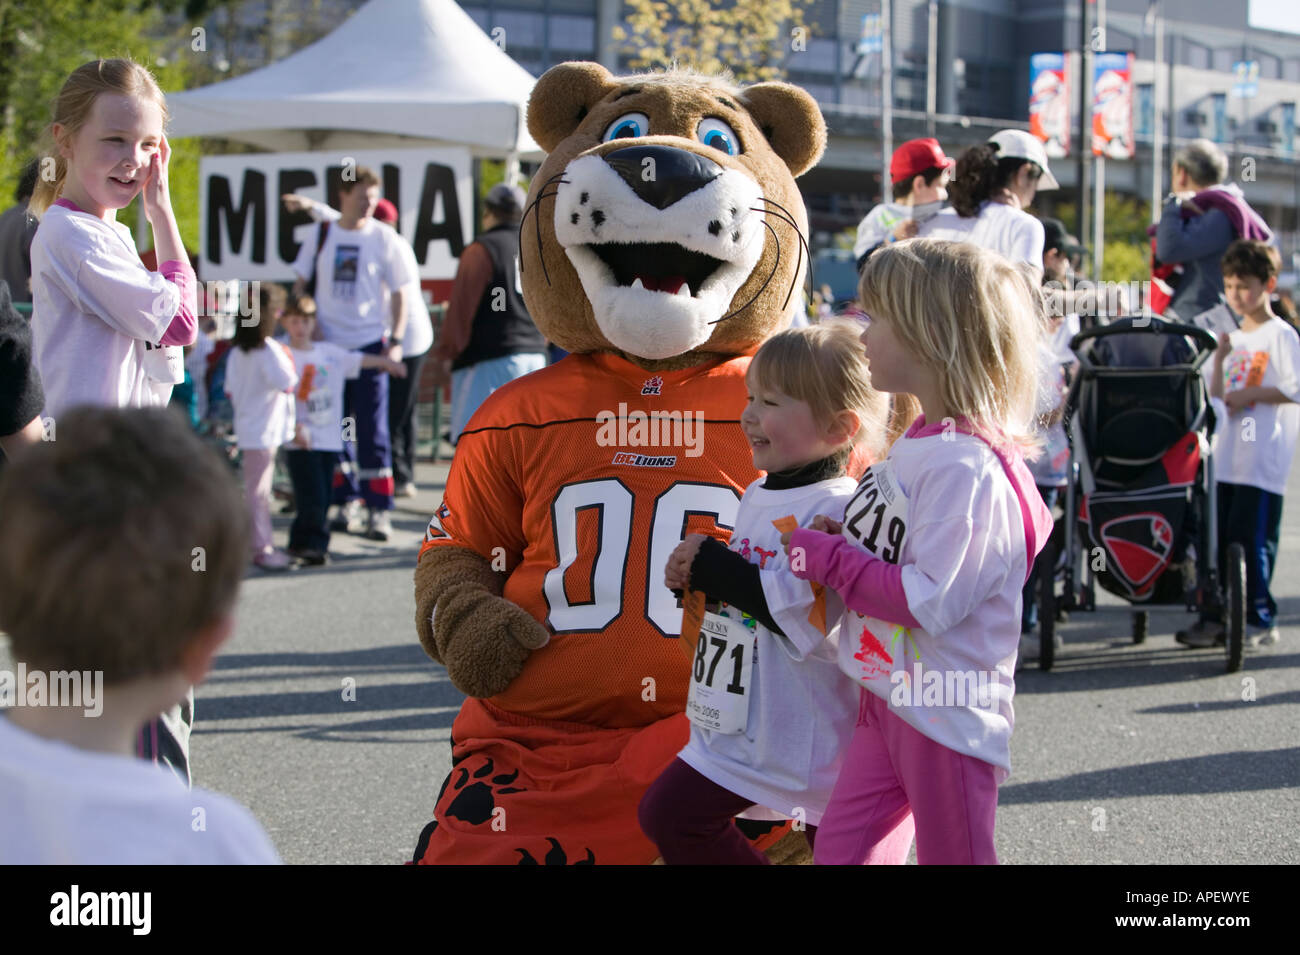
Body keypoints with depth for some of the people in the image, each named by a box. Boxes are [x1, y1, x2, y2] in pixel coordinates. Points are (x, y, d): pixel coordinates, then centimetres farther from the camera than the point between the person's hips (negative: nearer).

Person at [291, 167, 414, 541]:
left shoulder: (384, 238, -1)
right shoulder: (322, 235, 4)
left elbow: (400, 292, 2)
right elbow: (301, 283, 13)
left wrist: (395, 339, -8)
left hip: (369, 342, -3)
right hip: (327, 342, 3)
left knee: (372, 429, -5)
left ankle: (379, 509, -3)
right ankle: (347, 502, 18)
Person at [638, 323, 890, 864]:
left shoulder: (838, 510, -20)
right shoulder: (758, 497, 10)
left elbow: (803, 616, -30)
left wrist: (713, 565, -22)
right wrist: (698, 577, 2)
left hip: (814, 734, -10)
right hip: (737, 722, 10)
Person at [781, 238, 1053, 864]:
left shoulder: (965, 466, -22)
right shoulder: (920, 443, 9)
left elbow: (928, 600, -26)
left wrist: (831, 561, -16)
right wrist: (841, 540, 4)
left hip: (947, 715, -10)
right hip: (888, 697, 10)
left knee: (953, 858, 4)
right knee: (837, 851, 13)